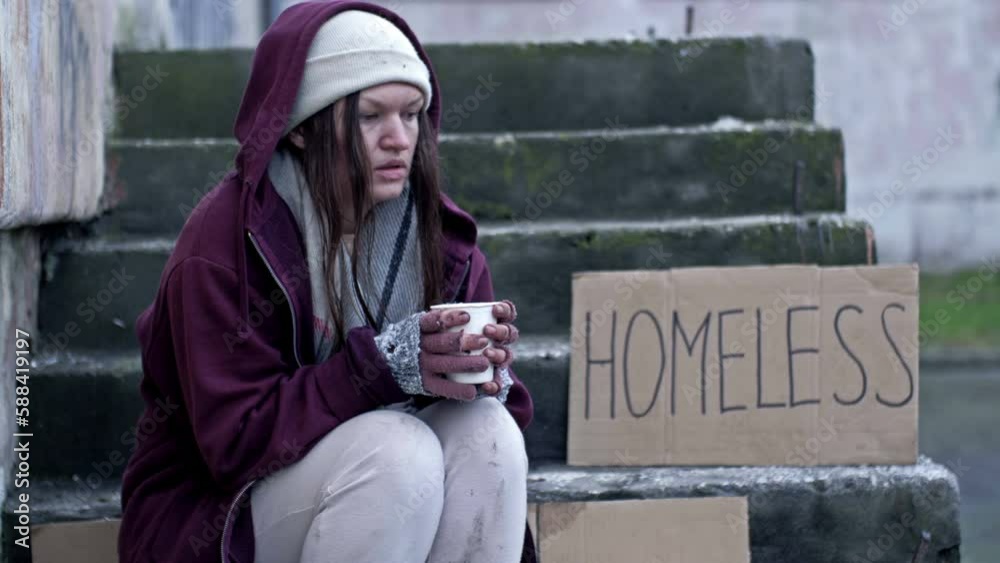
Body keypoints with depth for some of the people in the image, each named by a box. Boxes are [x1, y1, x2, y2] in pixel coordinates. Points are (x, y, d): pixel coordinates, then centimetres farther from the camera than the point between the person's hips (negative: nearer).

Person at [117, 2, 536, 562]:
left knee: (487, 432, -23)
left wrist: (488, 374, -23)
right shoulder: (223, 243, -16)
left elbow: (510, 408, 2)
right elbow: (236, 440, -21)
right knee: (398, 449, -31)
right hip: (219, 517, -5)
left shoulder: (443, 237, 0)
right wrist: (384, 364, -31)